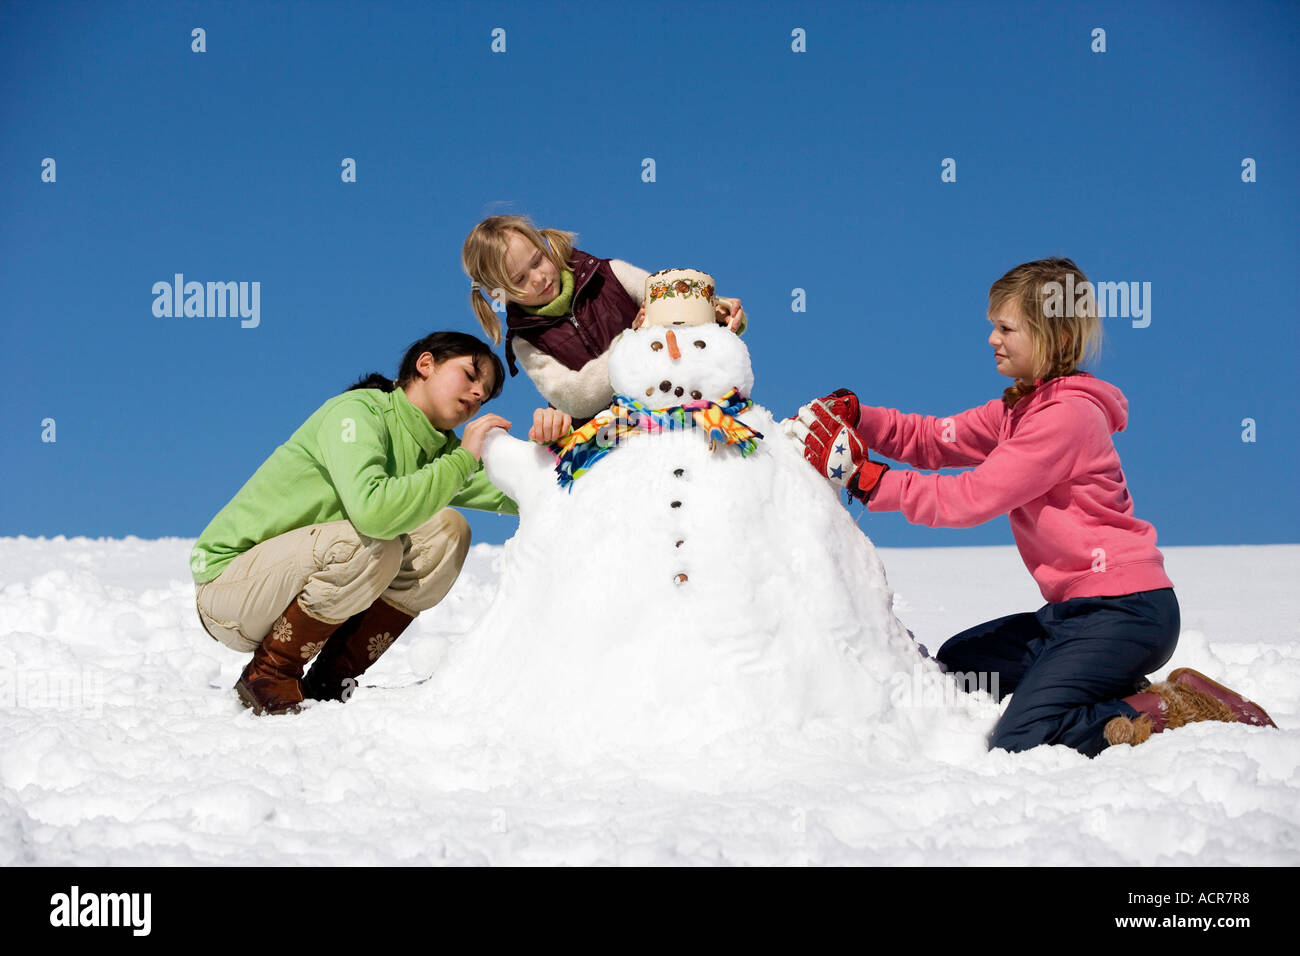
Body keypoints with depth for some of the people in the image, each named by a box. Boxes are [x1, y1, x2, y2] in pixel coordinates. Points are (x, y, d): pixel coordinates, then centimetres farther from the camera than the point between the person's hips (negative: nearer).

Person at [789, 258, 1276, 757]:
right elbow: (933, 439, 10)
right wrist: (856, 417, -5)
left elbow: (975, 496, -19)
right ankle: (1122, 695, 12)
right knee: (957, 664, 20)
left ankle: (1180, 709, -8)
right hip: (1075, 608, 10)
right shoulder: (1019, 408, 15)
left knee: (1018, 743, -19)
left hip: (1125, 610, -10)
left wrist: (875, 483, -19)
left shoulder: (1068, 415, -16)